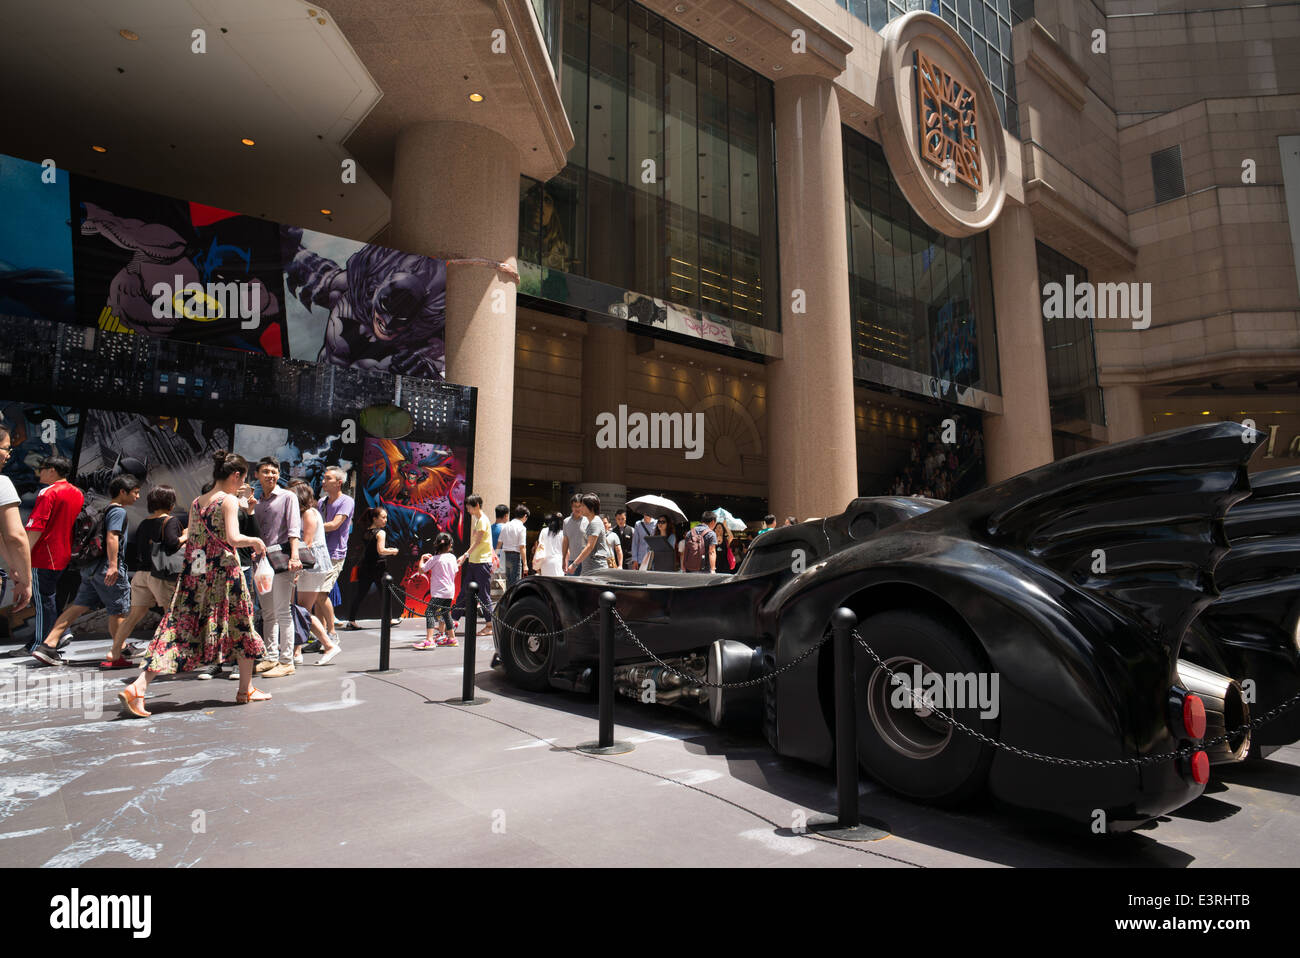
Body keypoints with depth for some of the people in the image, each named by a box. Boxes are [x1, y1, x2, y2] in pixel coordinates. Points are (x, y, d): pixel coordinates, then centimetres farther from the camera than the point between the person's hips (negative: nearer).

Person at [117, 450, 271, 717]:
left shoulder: (196, 502, 12)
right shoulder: (229, 500, -9)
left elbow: (190, 541, 14)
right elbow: (234, 538, -19)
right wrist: (256, 541, -2)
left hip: (195, 574, 6)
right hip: (224, 573, -6)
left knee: (179, 630, 6)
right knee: (242, 626, 9)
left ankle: (137, 688, -6)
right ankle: (246, 690, 18)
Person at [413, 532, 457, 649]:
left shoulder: (435, 559, -10)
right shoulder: (452, 557, 7)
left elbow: (421, 569, -7)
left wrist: (422, 558, 12)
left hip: (439, 592, -7)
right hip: (450, 591, 7)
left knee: (429, 612, -12)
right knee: (445, 613, 21)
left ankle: (429, 640, -24)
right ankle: (451, 638, 29)